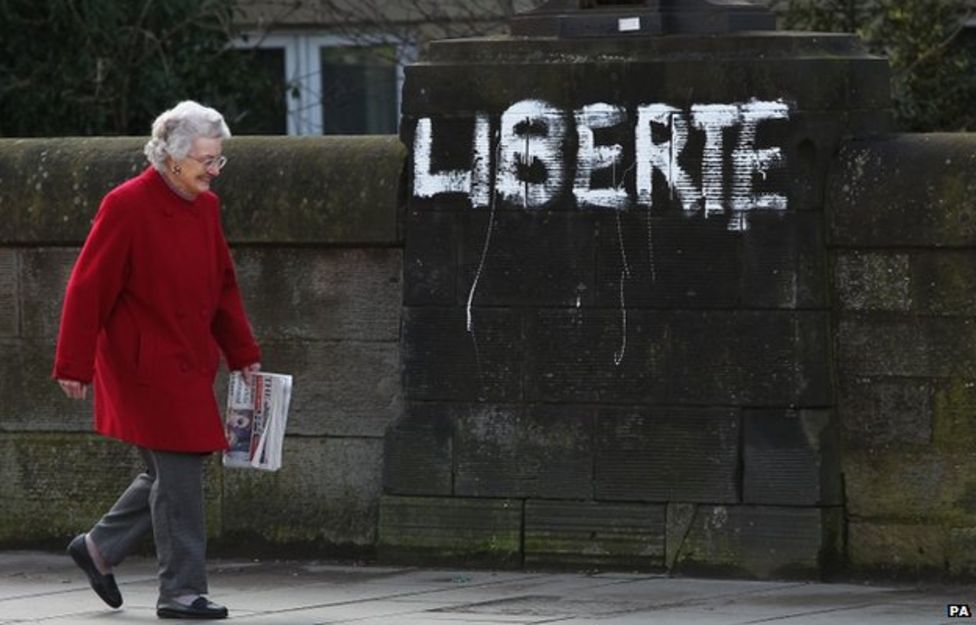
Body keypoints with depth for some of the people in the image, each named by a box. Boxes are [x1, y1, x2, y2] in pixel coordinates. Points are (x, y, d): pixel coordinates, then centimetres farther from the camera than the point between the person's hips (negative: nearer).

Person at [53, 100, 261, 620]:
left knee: (175, 472, 11)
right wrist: (75, 366, -13)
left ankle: (99, 548, 29)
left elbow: (223, 285, 18)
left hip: (189, 364, 8)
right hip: (145, 364, -8)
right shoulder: (126, 207, -15)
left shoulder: (205, 207, 9)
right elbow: (88, 289, -13)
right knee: (178, 473, -7)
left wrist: (243, 356, 15)